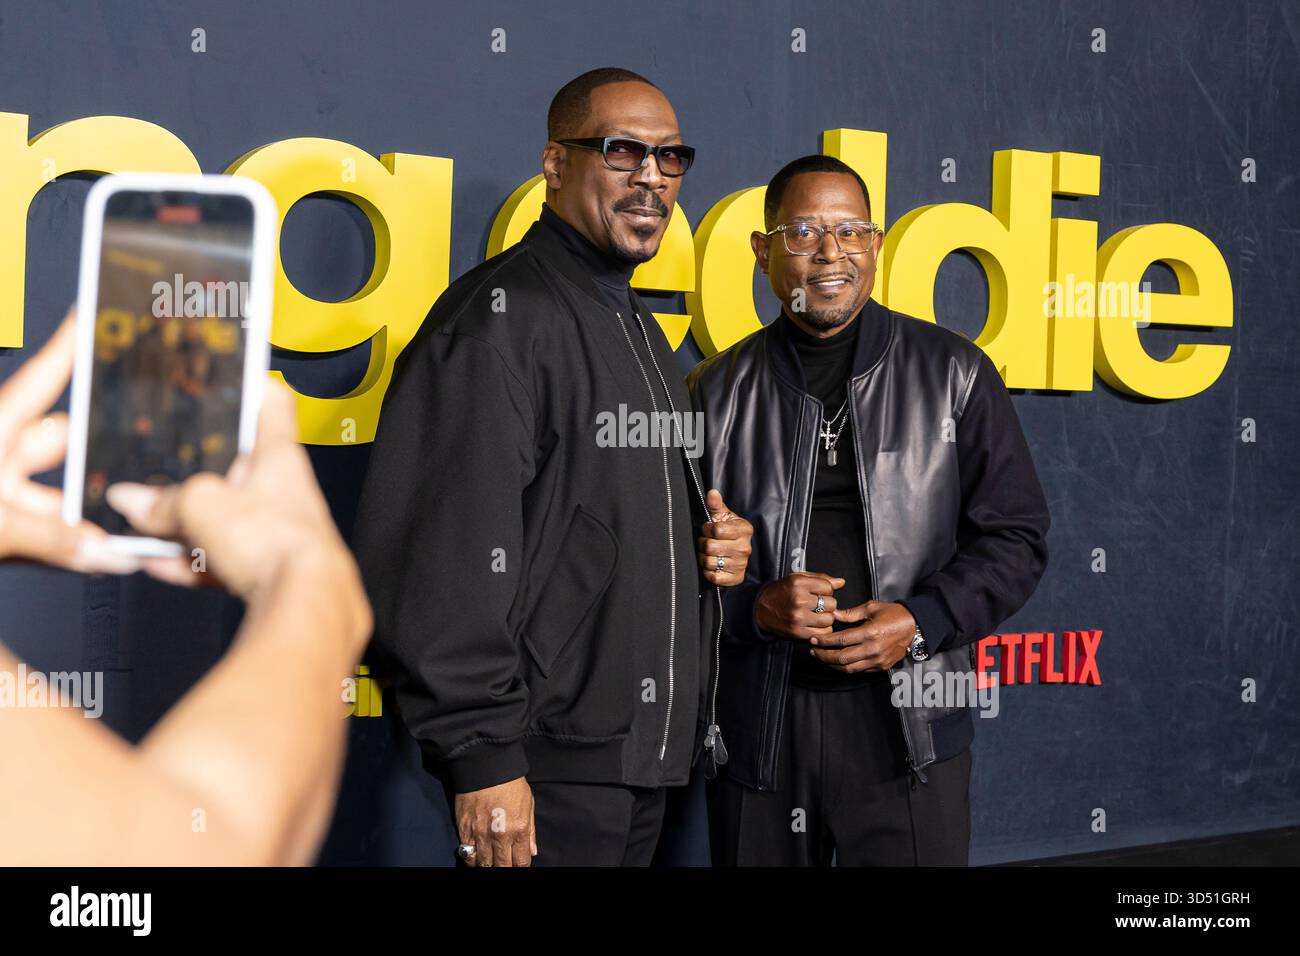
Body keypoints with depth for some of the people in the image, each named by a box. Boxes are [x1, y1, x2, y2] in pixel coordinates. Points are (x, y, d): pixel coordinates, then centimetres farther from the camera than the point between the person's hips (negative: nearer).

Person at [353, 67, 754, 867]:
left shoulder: (640, 329, 17)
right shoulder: (500, 315, -13)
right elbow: (445, 553, -21)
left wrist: (715, 544, 6)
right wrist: (481, 755, -23)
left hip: (647, 758, 9)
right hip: (545, 769, -9)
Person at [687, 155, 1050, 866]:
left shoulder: (953, 373, 3)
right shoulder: (716, 392, 6)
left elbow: (1016, 538, 4)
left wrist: (921, 621, -11)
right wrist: (755, 606, -11)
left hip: (908, 732, -1)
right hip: (755, 734, 1)